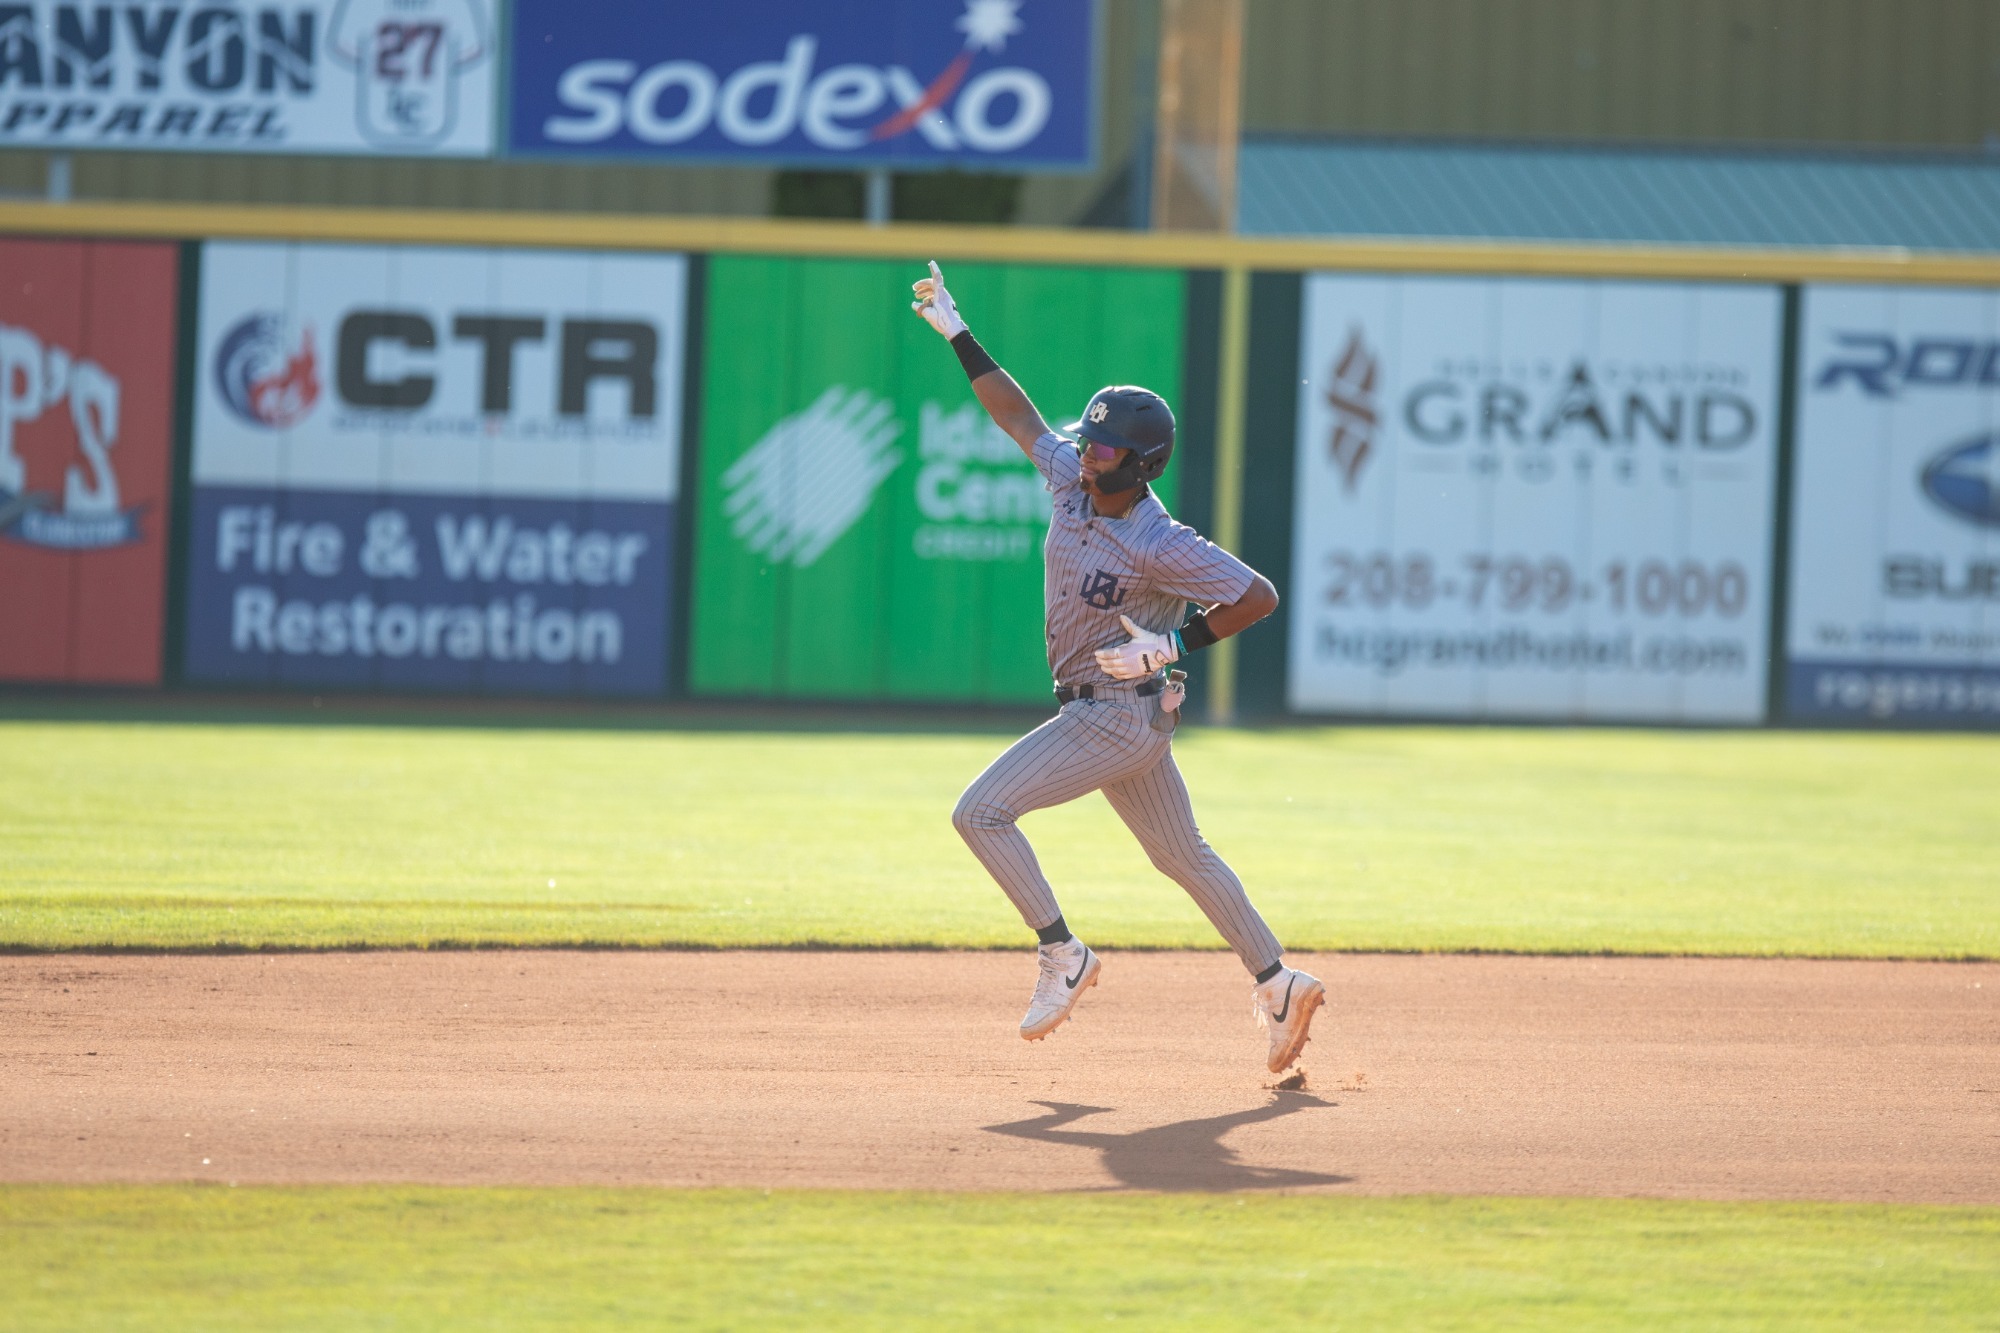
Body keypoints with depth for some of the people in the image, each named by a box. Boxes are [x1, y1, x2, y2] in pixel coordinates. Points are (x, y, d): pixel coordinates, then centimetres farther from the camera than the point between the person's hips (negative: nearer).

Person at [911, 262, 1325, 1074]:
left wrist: (1172, 646, -21)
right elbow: (1017, 414, 11)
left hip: (1121, 716, -9)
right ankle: (1278, 984, 22)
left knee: (982, 811, -12)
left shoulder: (1160, 546, -22)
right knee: (1184, 856, 16)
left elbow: (1260, 596, -20)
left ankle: (1063, 955, -7)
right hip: (1103, 715, 9)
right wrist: (957, 333, 10)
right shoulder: (1073, 483, -1)